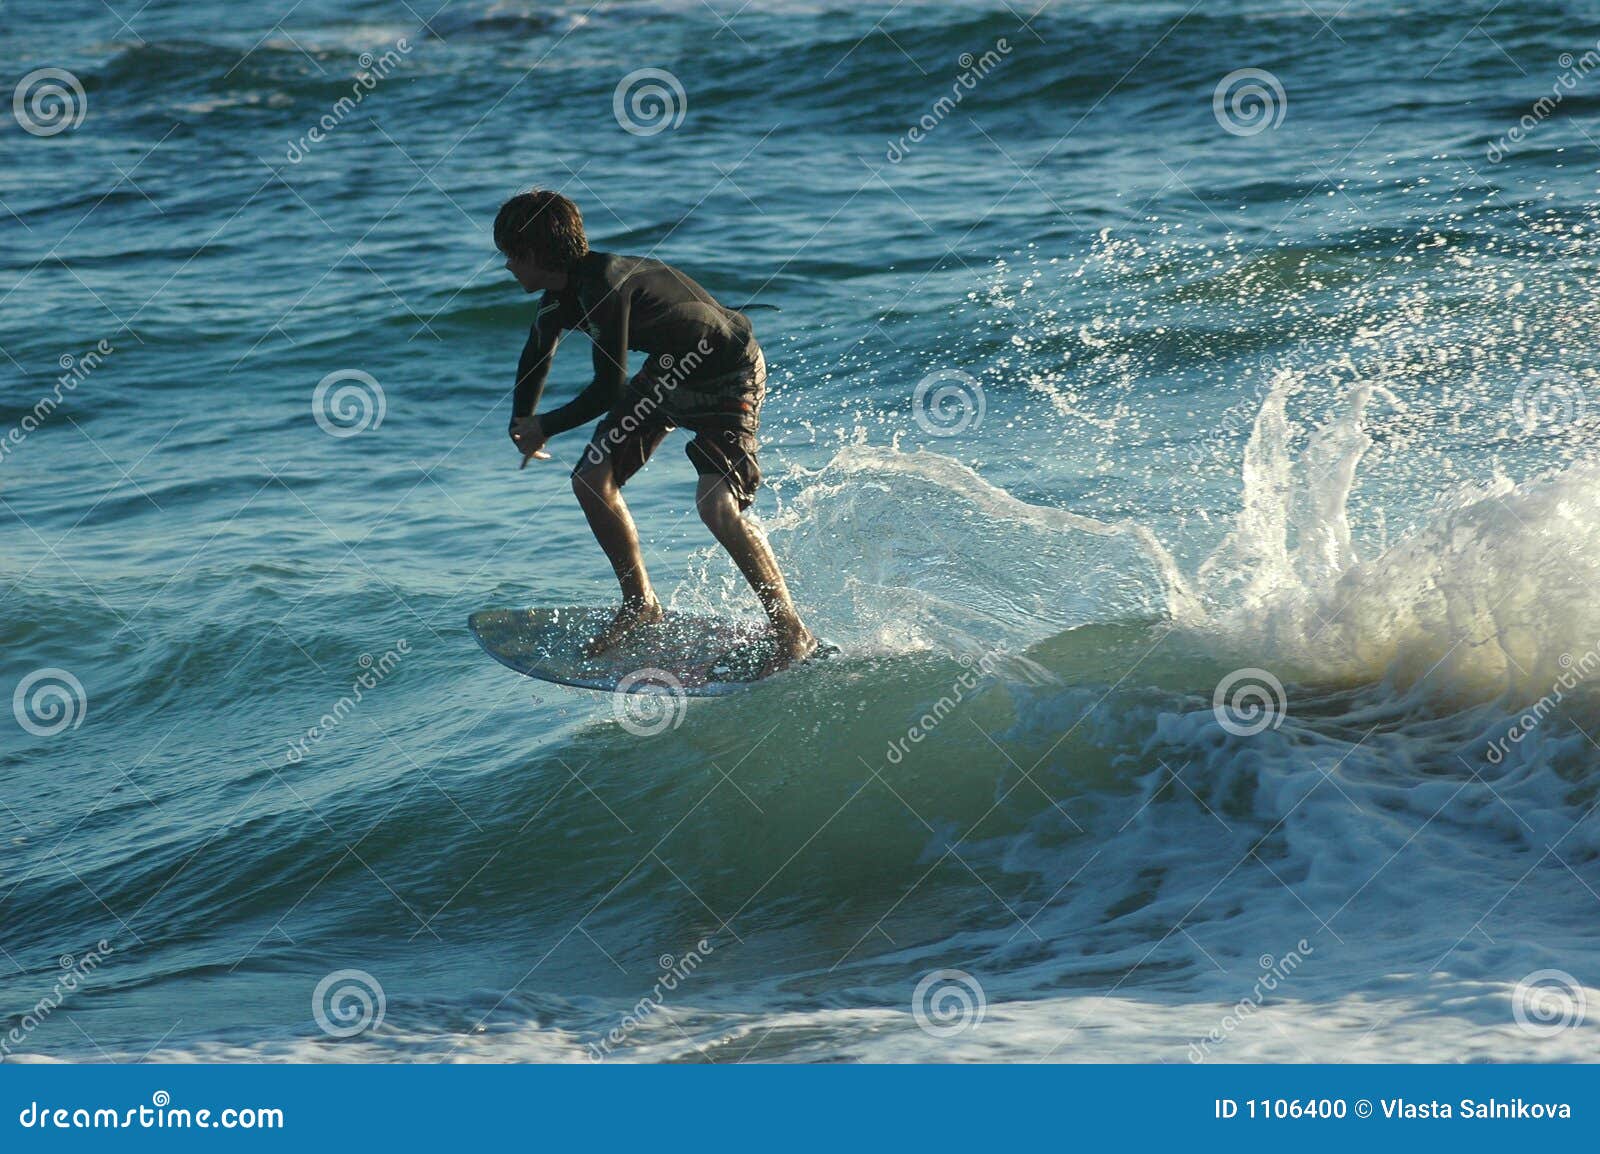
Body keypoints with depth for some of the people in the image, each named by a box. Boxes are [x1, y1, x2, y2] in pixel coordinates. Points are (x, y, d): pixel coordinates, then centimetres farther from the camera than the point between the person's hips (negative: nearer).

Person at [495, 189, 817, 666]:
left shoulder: (605, 286, -32)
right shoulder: (560, 295, -3)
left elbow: (610, 389, -29)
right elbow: (537, 353, 21)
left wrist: (546, 426, -15)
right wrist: (522, 422, 19)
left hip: (729, 374, -9)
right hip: (668, 370, 9)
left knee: (716, 504, -24)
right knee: (591, 479, 2)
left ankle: (791, 632, -13)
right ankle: (640, 604, 19)